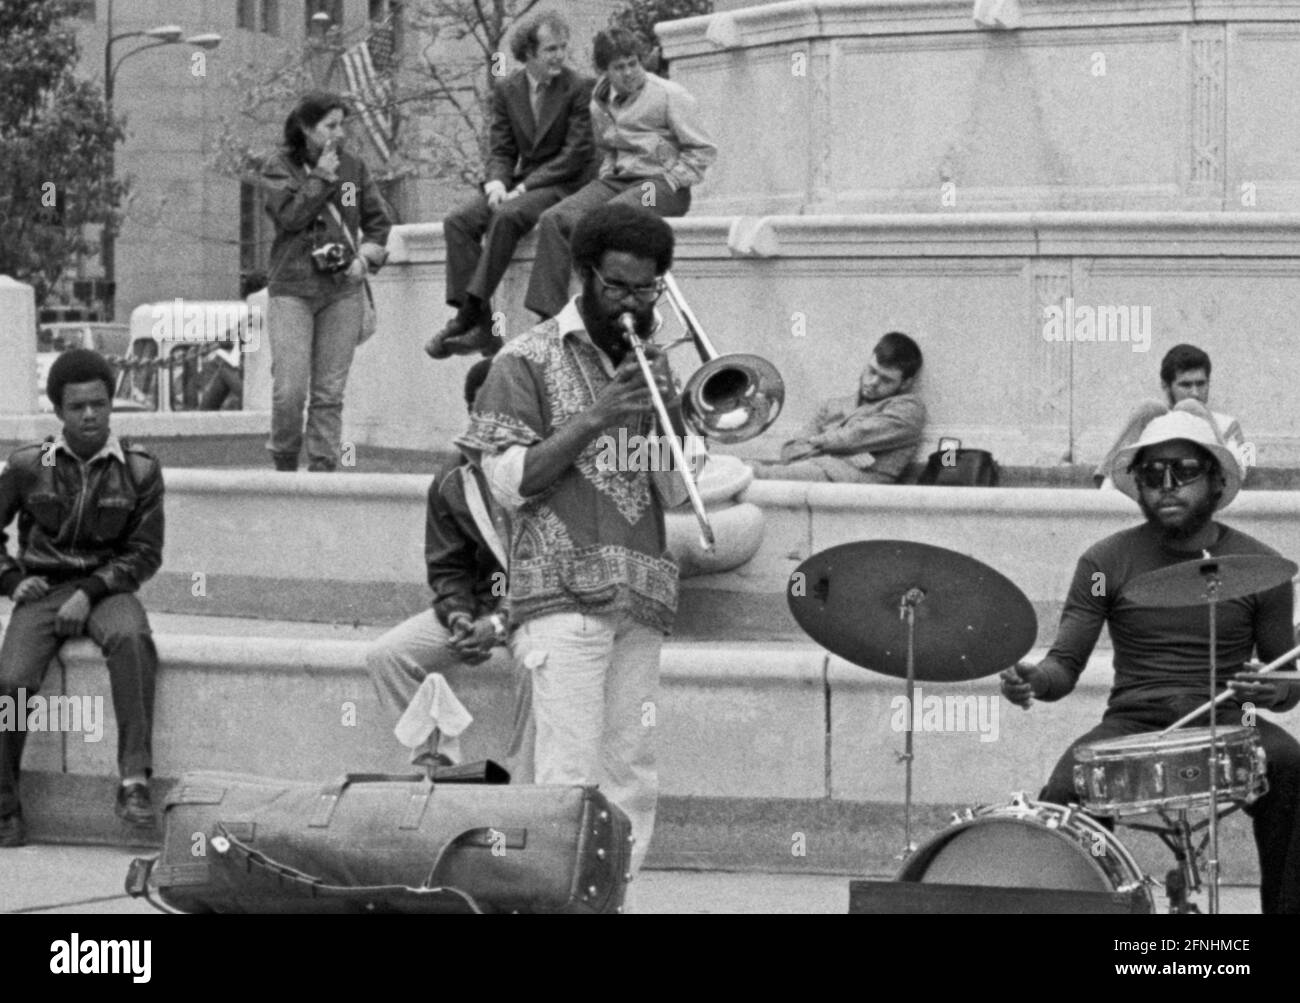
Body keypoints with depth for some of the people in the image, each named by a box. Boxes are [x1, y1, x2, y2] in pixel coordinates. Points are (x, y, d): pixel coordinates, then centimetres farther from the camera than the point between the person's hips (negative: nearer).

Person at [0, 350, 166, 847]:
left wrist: (89, 593, -13)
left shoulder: (139, 470, -1)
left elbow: (145, 553, -1)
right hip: (42, 590, 1)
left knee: (132, 640, -36)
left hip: (108, 587, -1)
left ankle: (134, 782, -38)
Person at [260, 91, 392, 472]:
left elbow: (378, 220, 15)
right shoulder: (279, 168, 2)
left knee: (330, 391, 2)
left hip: (342, 291, 3)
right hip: (291, 290, -3)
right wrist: (321, 177, -10)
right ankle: (284, 465, 8)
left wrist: (366, 256, -1)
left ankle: (323, 466, 6)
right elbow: (290, 216, -13)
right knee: (290, 390, -9)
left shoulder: (353, 166, 10)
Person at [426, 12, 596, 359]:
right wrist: (497, 181, -14)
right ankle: (480, 327, -27)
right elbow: (500, 150, 10)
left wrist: (525, 186, -18)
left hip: (564, 185, -6)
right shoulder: (506, 90, 9)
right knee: (458, 221, -18)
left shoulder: (580, 88, -6)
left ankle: (471, 314, -32)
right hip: (520, 186, 6)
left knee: (506, 216, -34)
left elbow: (578, 152, -11)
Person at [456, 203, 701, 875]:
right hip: (563, 593, -5)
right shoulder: (529, 360, 3)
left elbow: (673, 493, 13)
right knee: (571, 779, -13)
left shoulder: (652, 364, 19)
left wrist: (668, 415, -3)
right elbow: (510, 481, -6)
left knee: (631, 782, 2)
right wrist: (593, 420, -14)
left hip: (641, 598, 5)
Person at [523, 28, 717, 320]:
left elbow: (703, 150, -3)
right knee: (554, 219, -20)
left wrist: (669, 182, -11)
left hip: (660, 183, -6)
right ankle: (548, 312, -26)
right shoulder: (600, 102, 14)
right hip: (616, 181, 6)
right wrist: (606, 174, 10)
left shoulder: (670, 95, -3)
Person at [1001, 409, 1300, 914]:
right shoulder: (1106, 562, 4)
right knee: (1064, 794, -30)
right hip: (1133, 723, 0)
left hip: (1225, 724, 0)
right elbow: (1065, 663, 0)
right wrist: (1034, 679, -25)